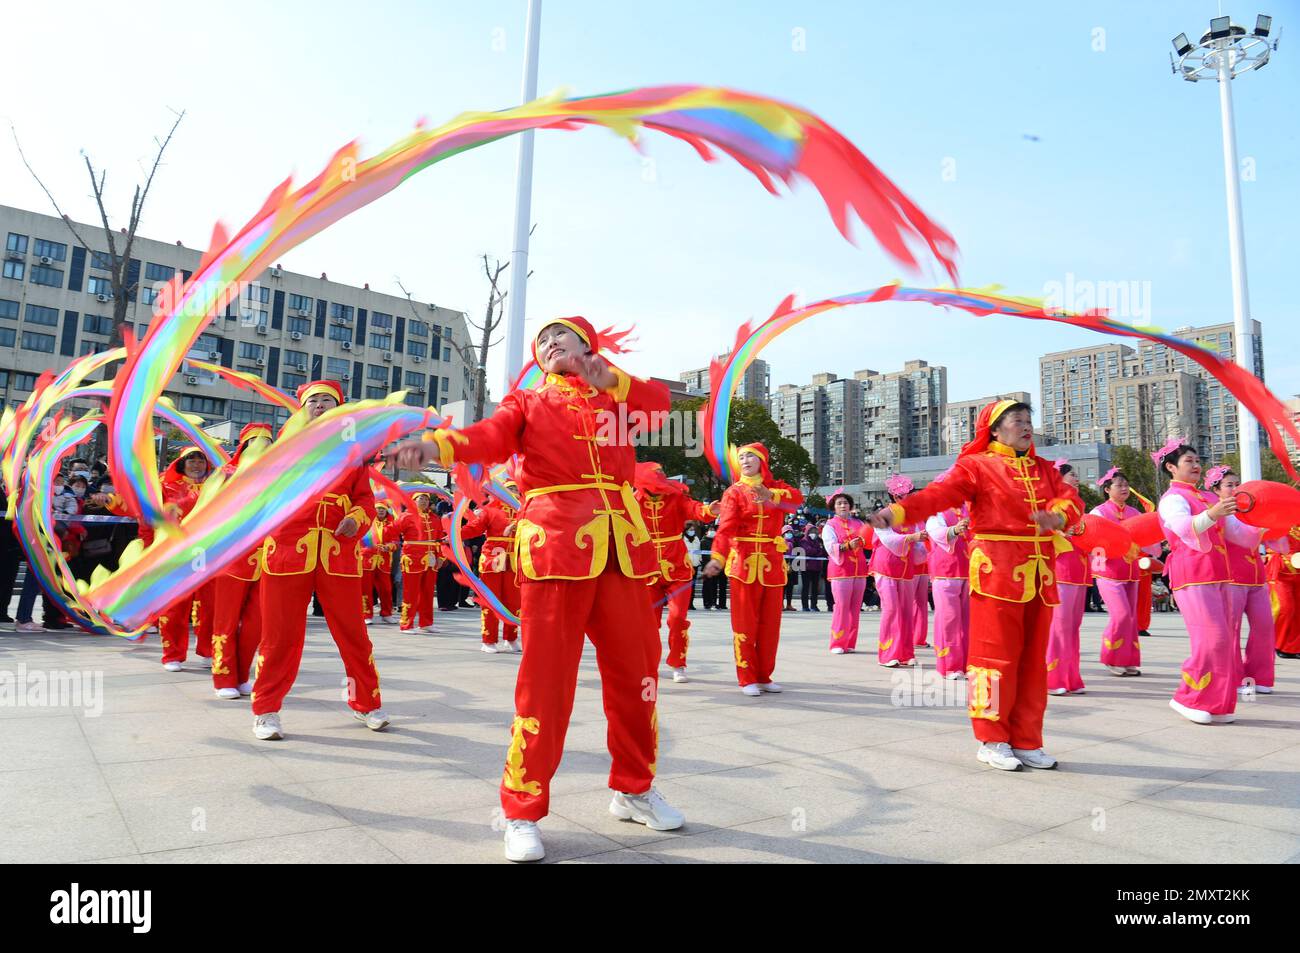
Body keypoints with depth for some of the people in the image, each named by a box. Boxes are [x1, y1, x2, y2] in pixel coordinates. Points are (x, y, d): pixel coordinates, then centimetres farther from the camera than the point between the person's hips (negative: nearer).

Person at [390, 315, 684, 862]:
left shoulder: (618, 395, 22)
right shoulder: (528, 403, 14)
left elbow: (659, 402, 1)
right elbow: (491, 436, -6)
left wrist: (608, 379, -15)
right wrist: (434, 446, -27)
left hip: (622, 547, 3)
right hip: (556, 545, -3)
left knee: (636, 672, 9)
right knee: (546, 678, -5)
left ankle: (634, 790, 28)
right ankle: (522, 813, 9)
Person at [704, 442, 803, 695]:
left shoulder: (775, 487, 10)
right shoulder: (734, 491, 2)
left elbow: (797, 497, -13)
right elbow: (725, 527, -13)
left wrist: (771, 496, -31)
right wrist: (717, 557, -29)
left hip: (772, 563, 3)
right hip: (744, 562, -3)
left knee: (770, 624, 8)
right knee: (745, 623, -1)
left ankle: (764, 676, 20)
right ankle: (747, 679, 7)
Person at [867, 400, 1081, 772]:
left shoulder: (1044, 469, 16)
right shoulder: (977, 465, -2)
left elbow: (1069, 500, 0)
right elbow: (940, 494, -17)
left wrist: (1058, 515, -25)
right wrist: (898, 511, -35)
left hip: (1040, 575, 6)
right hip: (996, 571, -6)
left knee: (1033, 659, 10)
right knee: (996, 656, -1)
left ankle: (1026, 741, 20)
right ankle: (993, 740, 11)